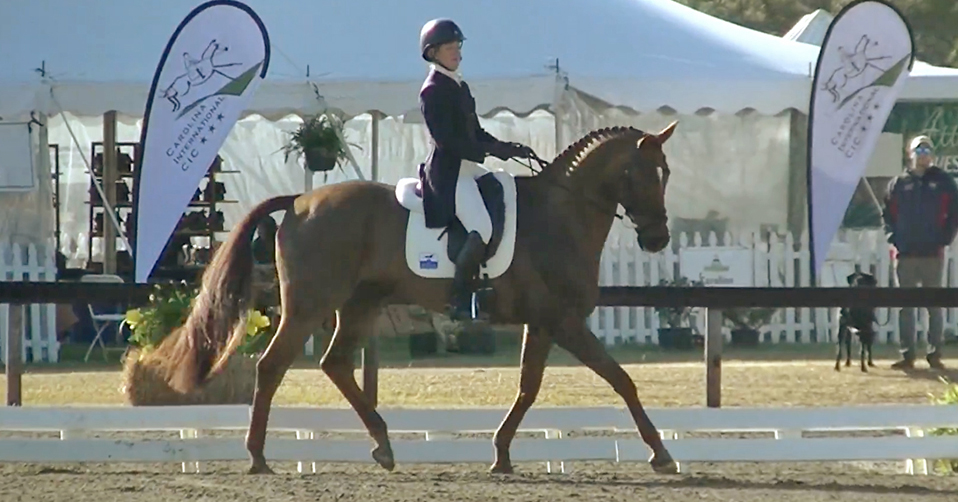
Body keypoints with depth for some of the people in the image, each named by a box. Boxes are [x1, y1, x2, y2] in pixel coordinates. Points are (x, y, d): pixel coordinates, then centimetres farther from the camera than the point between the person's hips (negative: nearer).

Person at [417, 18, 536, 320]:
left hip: (467, 167, 10)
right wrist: (492, 150, -21)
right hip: (448, 171, -10)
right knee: (481, 229, -26)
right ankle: (459, 301, -21)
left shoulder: (460, 87, 17)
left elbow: (475, 133, 20)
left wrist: (505, 148, 4)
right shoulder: (433, 91, -11)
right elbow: (446, 140, -19)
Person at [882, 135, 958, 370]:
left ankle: (935, 354, 4)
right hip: (905, 254, 2)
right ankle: (907, 355, 6)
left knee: (934, 306, 1)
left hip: (933, 254, -2)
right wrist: (894, 239, -2)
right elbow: (888, 214, 11)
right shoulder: (899, 183, 8)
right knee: (905, 306, 2)